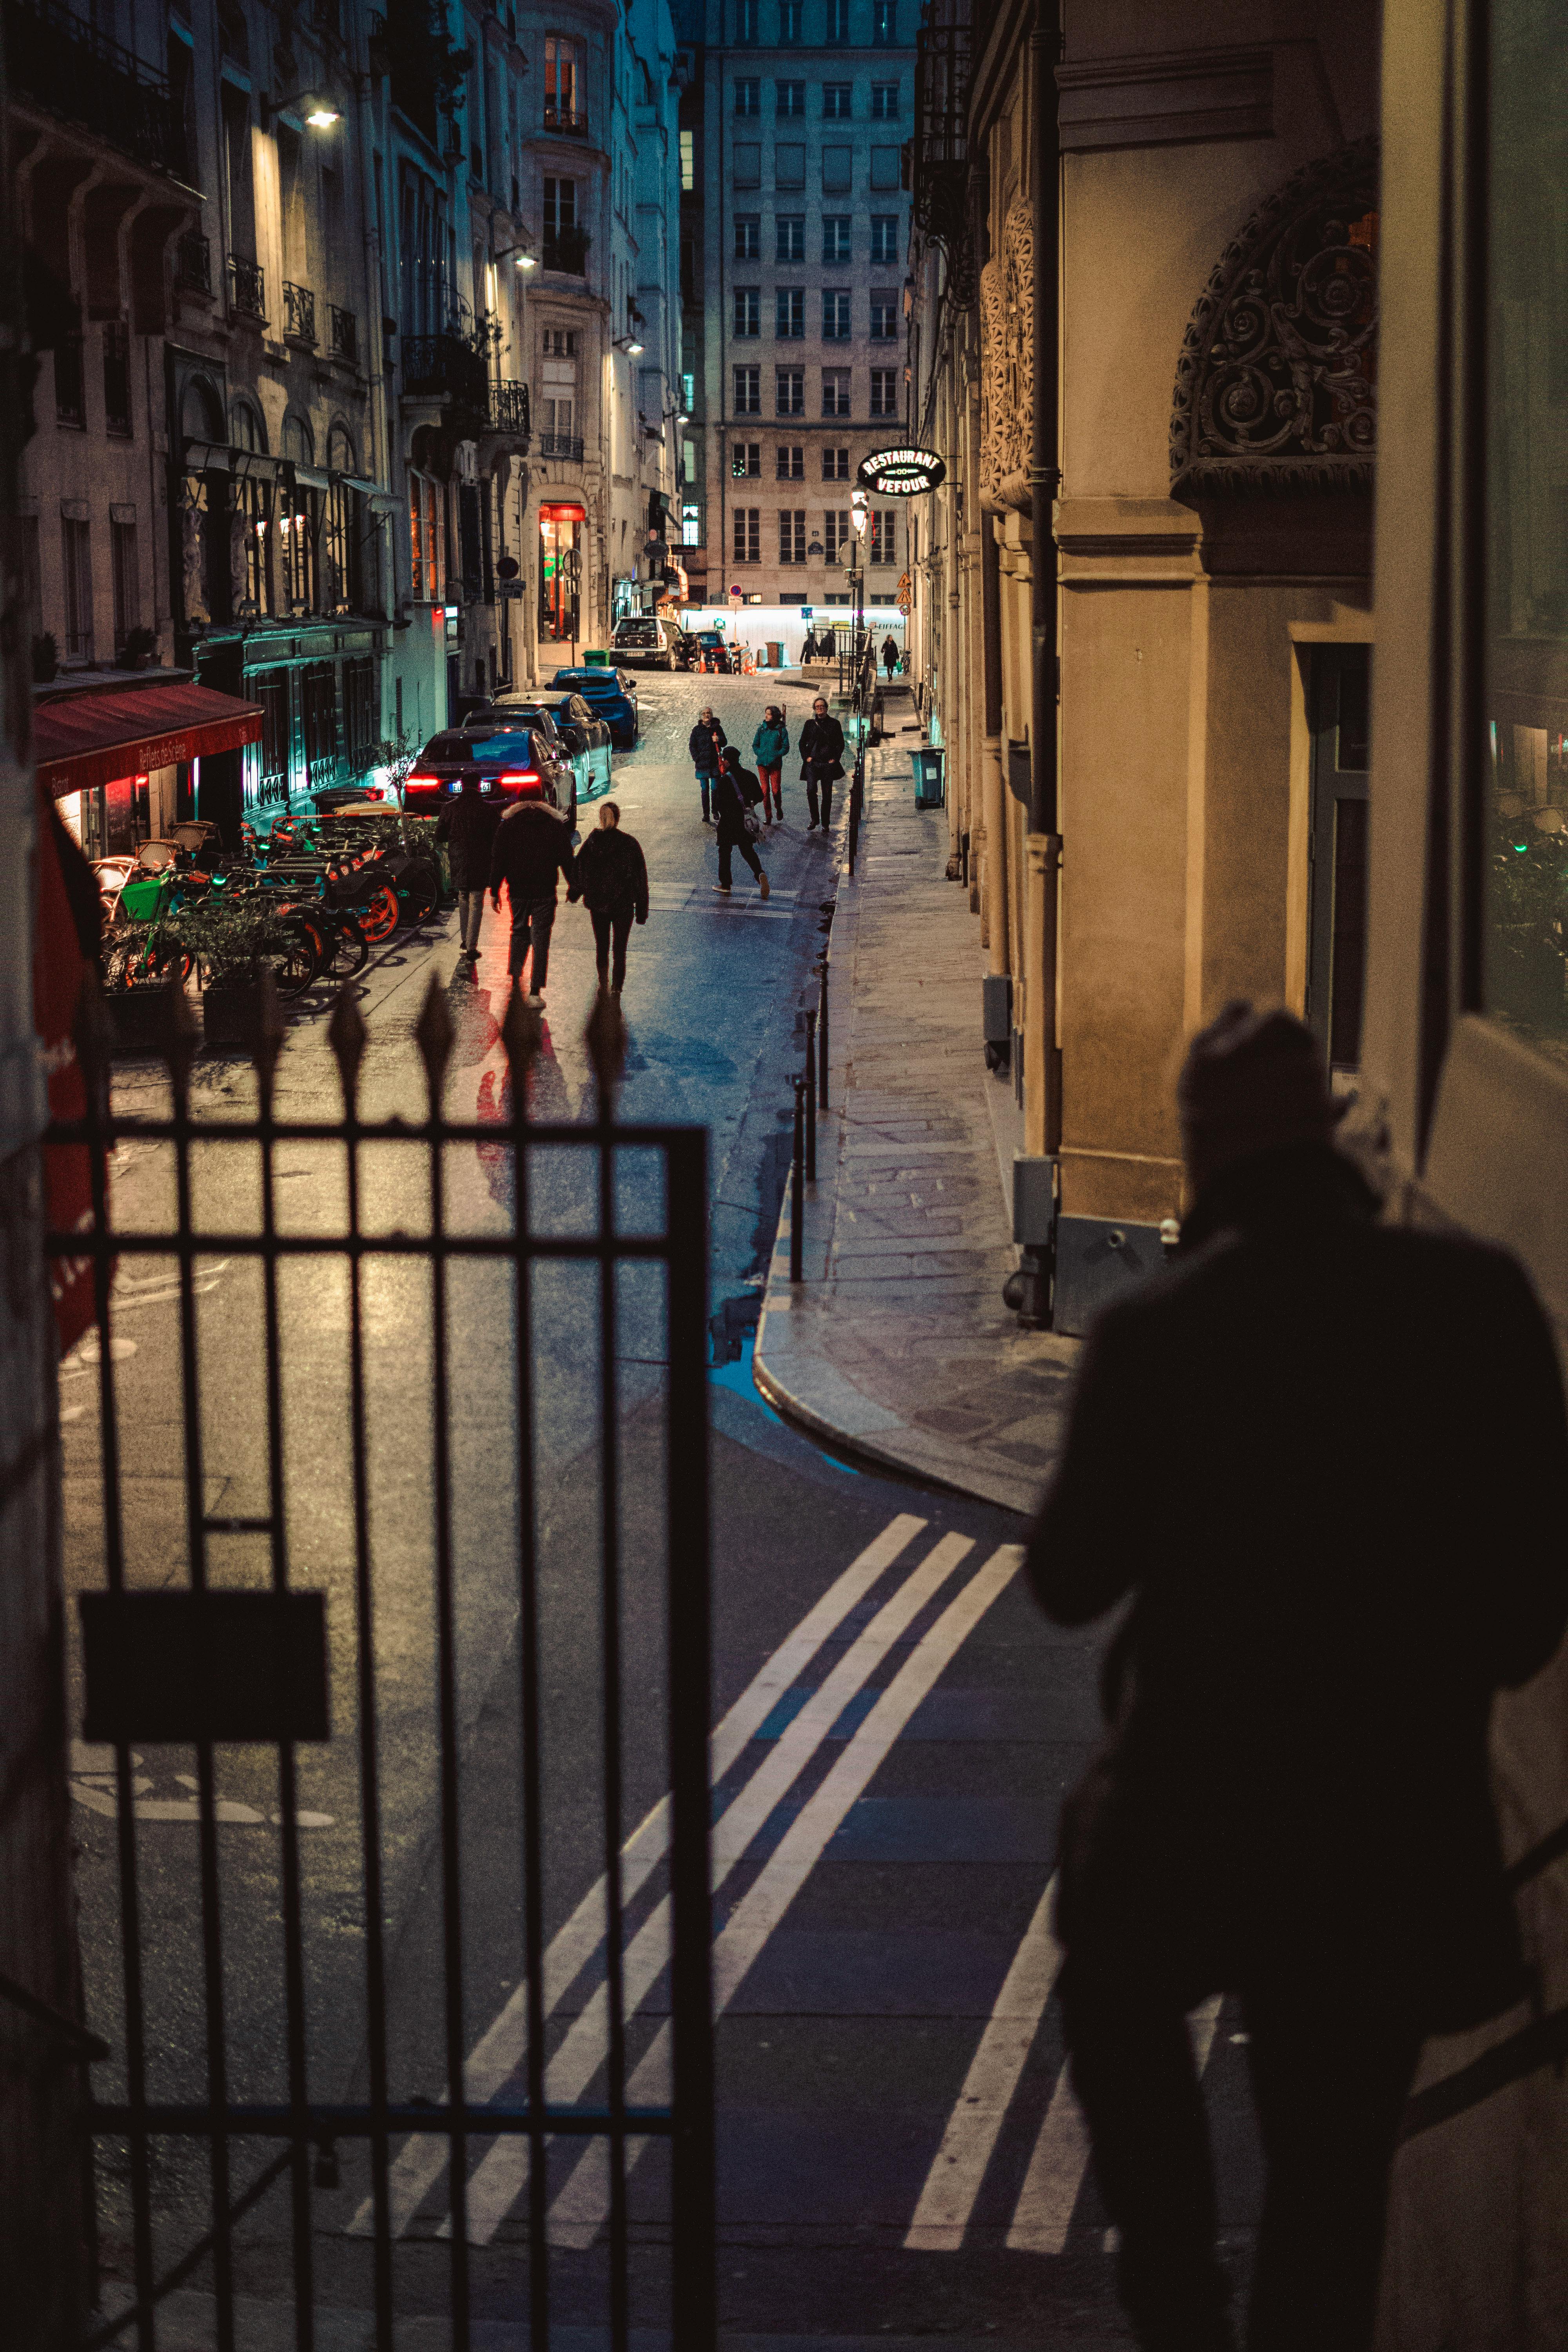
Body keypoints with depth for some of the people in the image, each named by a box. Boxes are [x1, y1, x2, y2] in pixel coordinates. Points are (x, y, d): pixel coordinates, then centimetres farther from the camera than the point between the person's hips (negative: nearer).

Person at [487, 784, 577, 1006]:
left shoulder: (507, 824, 0)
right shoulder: (556, 824, 0)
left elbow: (498, 860, 0)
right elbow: (567, 860, 3)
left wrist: (494, 891, 4)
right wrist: (573, 887, 14)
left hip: (518, 892, 1)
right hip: (545, 893, -1)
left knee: (519, 932, 24)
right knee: (541, 940, 1)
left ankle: (514, 975, 17)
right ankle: (535, 992, -3)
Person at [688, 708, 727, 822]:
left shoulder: (717, 728, 7)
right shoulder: (697, 730, 5)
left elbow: (725, 743, 10)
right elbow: (692, 745, 5)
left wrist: (719, 740, -13)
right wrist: (697, 759, -5)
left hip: (715, 764, 0)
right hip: (702, 764, 0)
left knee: (715, 788, -2)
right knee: (705, 790, 1)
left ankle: (715, 810, 16)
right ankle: (706, 815, 4)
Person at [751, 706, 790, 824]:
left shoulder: (782, 730, -3)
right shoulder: (762, 729, 6)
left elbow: (786, 748, -2)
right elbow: (755, 745, 12)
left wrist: (776, 755, -13)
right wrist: (760, 753, -4)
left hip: (775, 764, -3)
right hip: (762, 764, 3)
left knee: (775, 790, -2)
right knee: (765, 790, 1)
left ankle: (779, 809, 26)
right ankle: (768, 815, 9)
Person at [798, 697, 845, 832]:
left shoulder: (834, 724, 9)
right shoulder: (810, 724, 11)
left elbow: (841, 744, 11)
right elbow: (802, 743, 15)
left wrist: (835, 758, 0)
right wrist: (806, 757, 2)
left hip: (828, 764, 0)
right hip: (812, 764, 0)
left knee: (827, 794, 2)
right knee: (811, 790, -16)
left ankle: (825, 824, 10)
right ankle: (814, 819, -1)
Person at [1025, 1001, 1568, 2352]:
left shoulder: (1153, 1336, -13)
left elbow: (1071, 1581, -4)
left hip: (1198, 1794, -1)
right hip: (1403, 1807, 1)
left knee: (1121, 1997, 29)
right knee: (1333, 2158, 14)